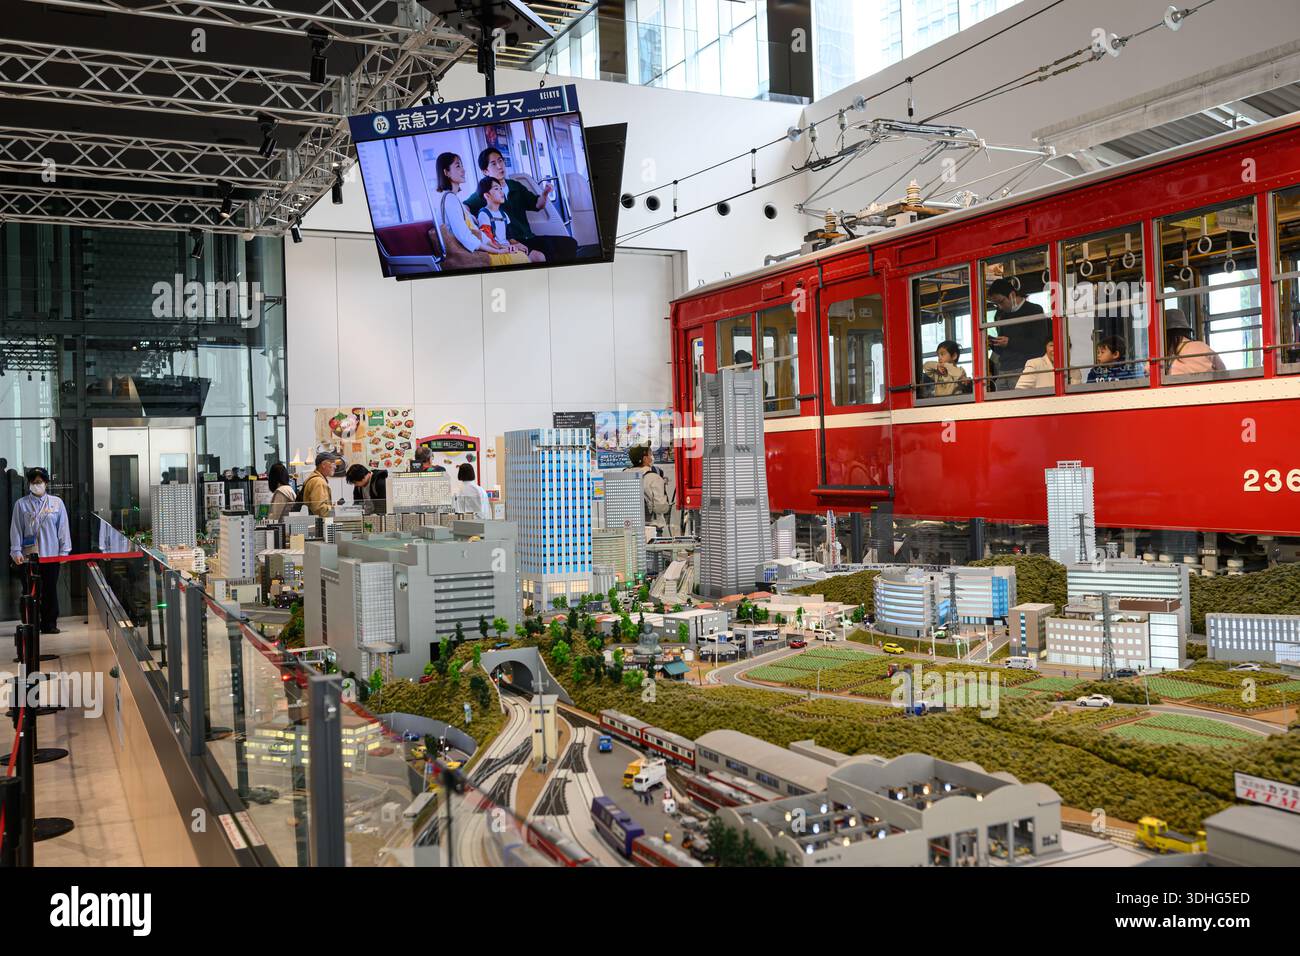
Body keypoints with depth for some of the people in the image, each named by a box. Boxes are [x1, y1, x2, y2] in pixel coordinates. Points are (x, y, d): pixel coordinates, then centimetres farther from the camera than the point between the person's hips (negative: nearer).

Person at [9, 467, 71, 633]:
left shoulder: (57, 502, 5)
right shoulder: (21, 504, 3)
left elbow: (63, 527, 4)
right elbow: (16, 529, 1)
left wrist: (64, 550, -1)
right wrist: (16, 552, -6)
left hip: (51, 554, 1)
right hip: (28, 556, -1)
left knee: (50, 590, 5)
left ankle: (50, 624, 12)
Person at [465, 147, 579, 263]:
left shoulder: (515, 186, 17)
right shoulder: (483, 194, 0)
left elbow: (537, 205, 15)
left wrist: (545, 194, -7)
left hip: (529, 239, 6)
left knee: (569, 243, -13)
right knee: (540, 257, -34)